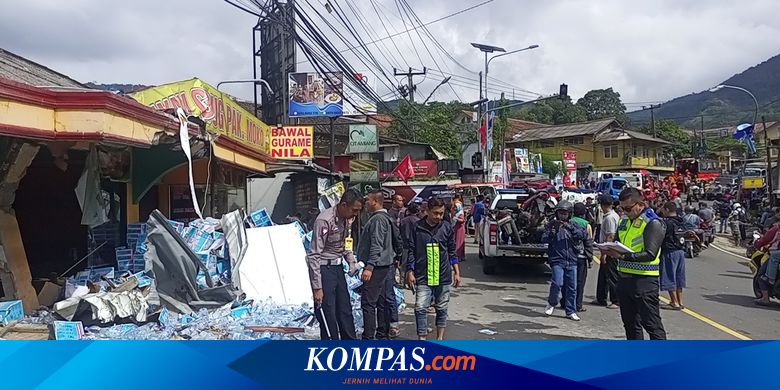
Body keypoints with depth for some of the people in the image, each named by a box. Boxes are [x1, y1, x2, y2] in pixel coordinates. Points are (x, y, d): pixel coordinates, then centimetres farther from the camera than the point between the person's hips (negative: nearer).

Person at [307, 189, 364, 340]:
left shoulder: (345, 219, 2)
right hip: (323, 269, -8)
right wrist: (317, 287, -22)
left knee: (345, 310, 16)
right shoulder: (324, 220, -23)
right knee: (327, 313, -2)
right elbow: (314, 255, -22)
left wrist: (352, 262, 7)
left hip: (338, 267, 8)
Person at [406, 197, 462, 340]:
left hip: (443, 276, 2)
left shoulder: (447, 227, 4)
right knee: (420, 308, -8)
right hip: (423, 277, -2)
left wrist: (456, 272, 9)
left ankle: (440, 338, 27)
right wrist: (410, 272, -1)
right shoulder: (417, 227, -3)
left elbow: (452, 251, 10)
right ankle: (422, 339, 0)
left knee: (442, 308, 12)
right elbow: (411, 251, 2)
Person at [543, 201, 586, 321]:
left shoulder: (573, 226, 12)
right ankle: (551, 303, 7)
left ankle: (571, 312, 16)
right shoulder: (551, 225, 4)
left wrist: (570, 228, -20)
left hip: (572, 262, 3)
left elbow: (582, 235, -5)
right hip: (557, 261, -3)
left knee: (572, 287, 5)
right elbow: (544, 239, -7)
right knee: (557, 283, -18)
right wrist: (553, 232, -27)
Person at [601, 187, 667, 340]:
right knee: (630, 323, 16)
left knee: (652, 324, -5)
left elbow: (650, 254, -21)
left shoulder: (653, 223, -11)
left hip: (644, 280, -8)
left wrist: (623, 256, -30)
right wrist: (610, 250, -2)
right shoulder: (624, 220, 13)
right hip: (625, 278, 8)